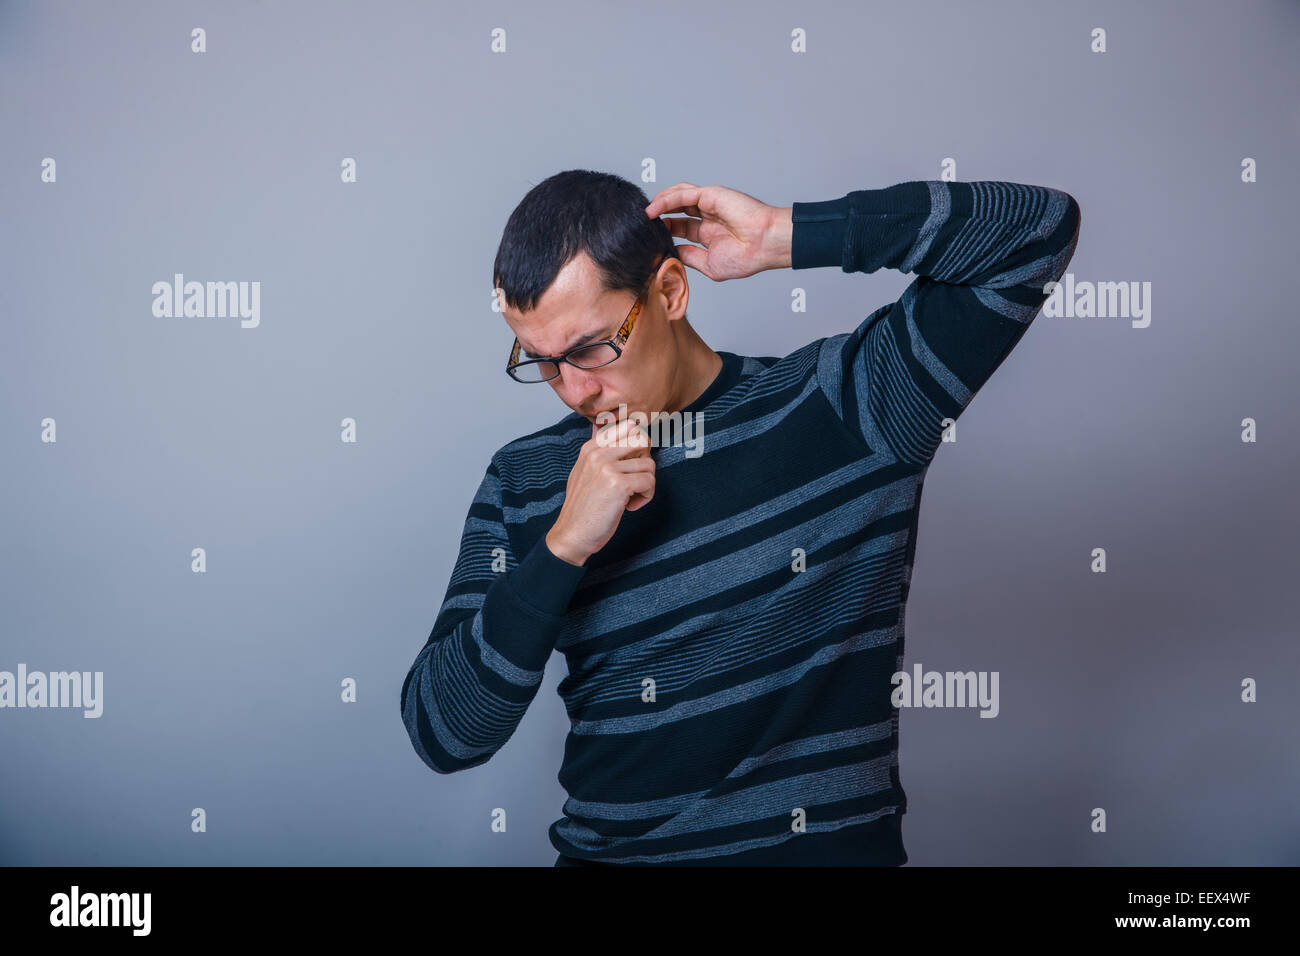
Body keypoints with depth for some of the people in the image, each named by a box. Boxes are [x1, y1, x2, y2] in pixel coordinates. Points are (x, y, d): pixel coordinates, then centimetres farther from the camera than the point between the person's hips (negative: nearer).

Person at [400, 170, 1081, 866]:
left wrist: (784, 238, -9)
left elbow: (1042, 227, -4)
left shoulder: (842, 405, -1)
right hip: (604, 851, 2)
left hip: (832, 845, -1)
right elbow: (441, 736, -1)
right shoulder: (523, 482, 4)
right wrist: (563, 547, -13)